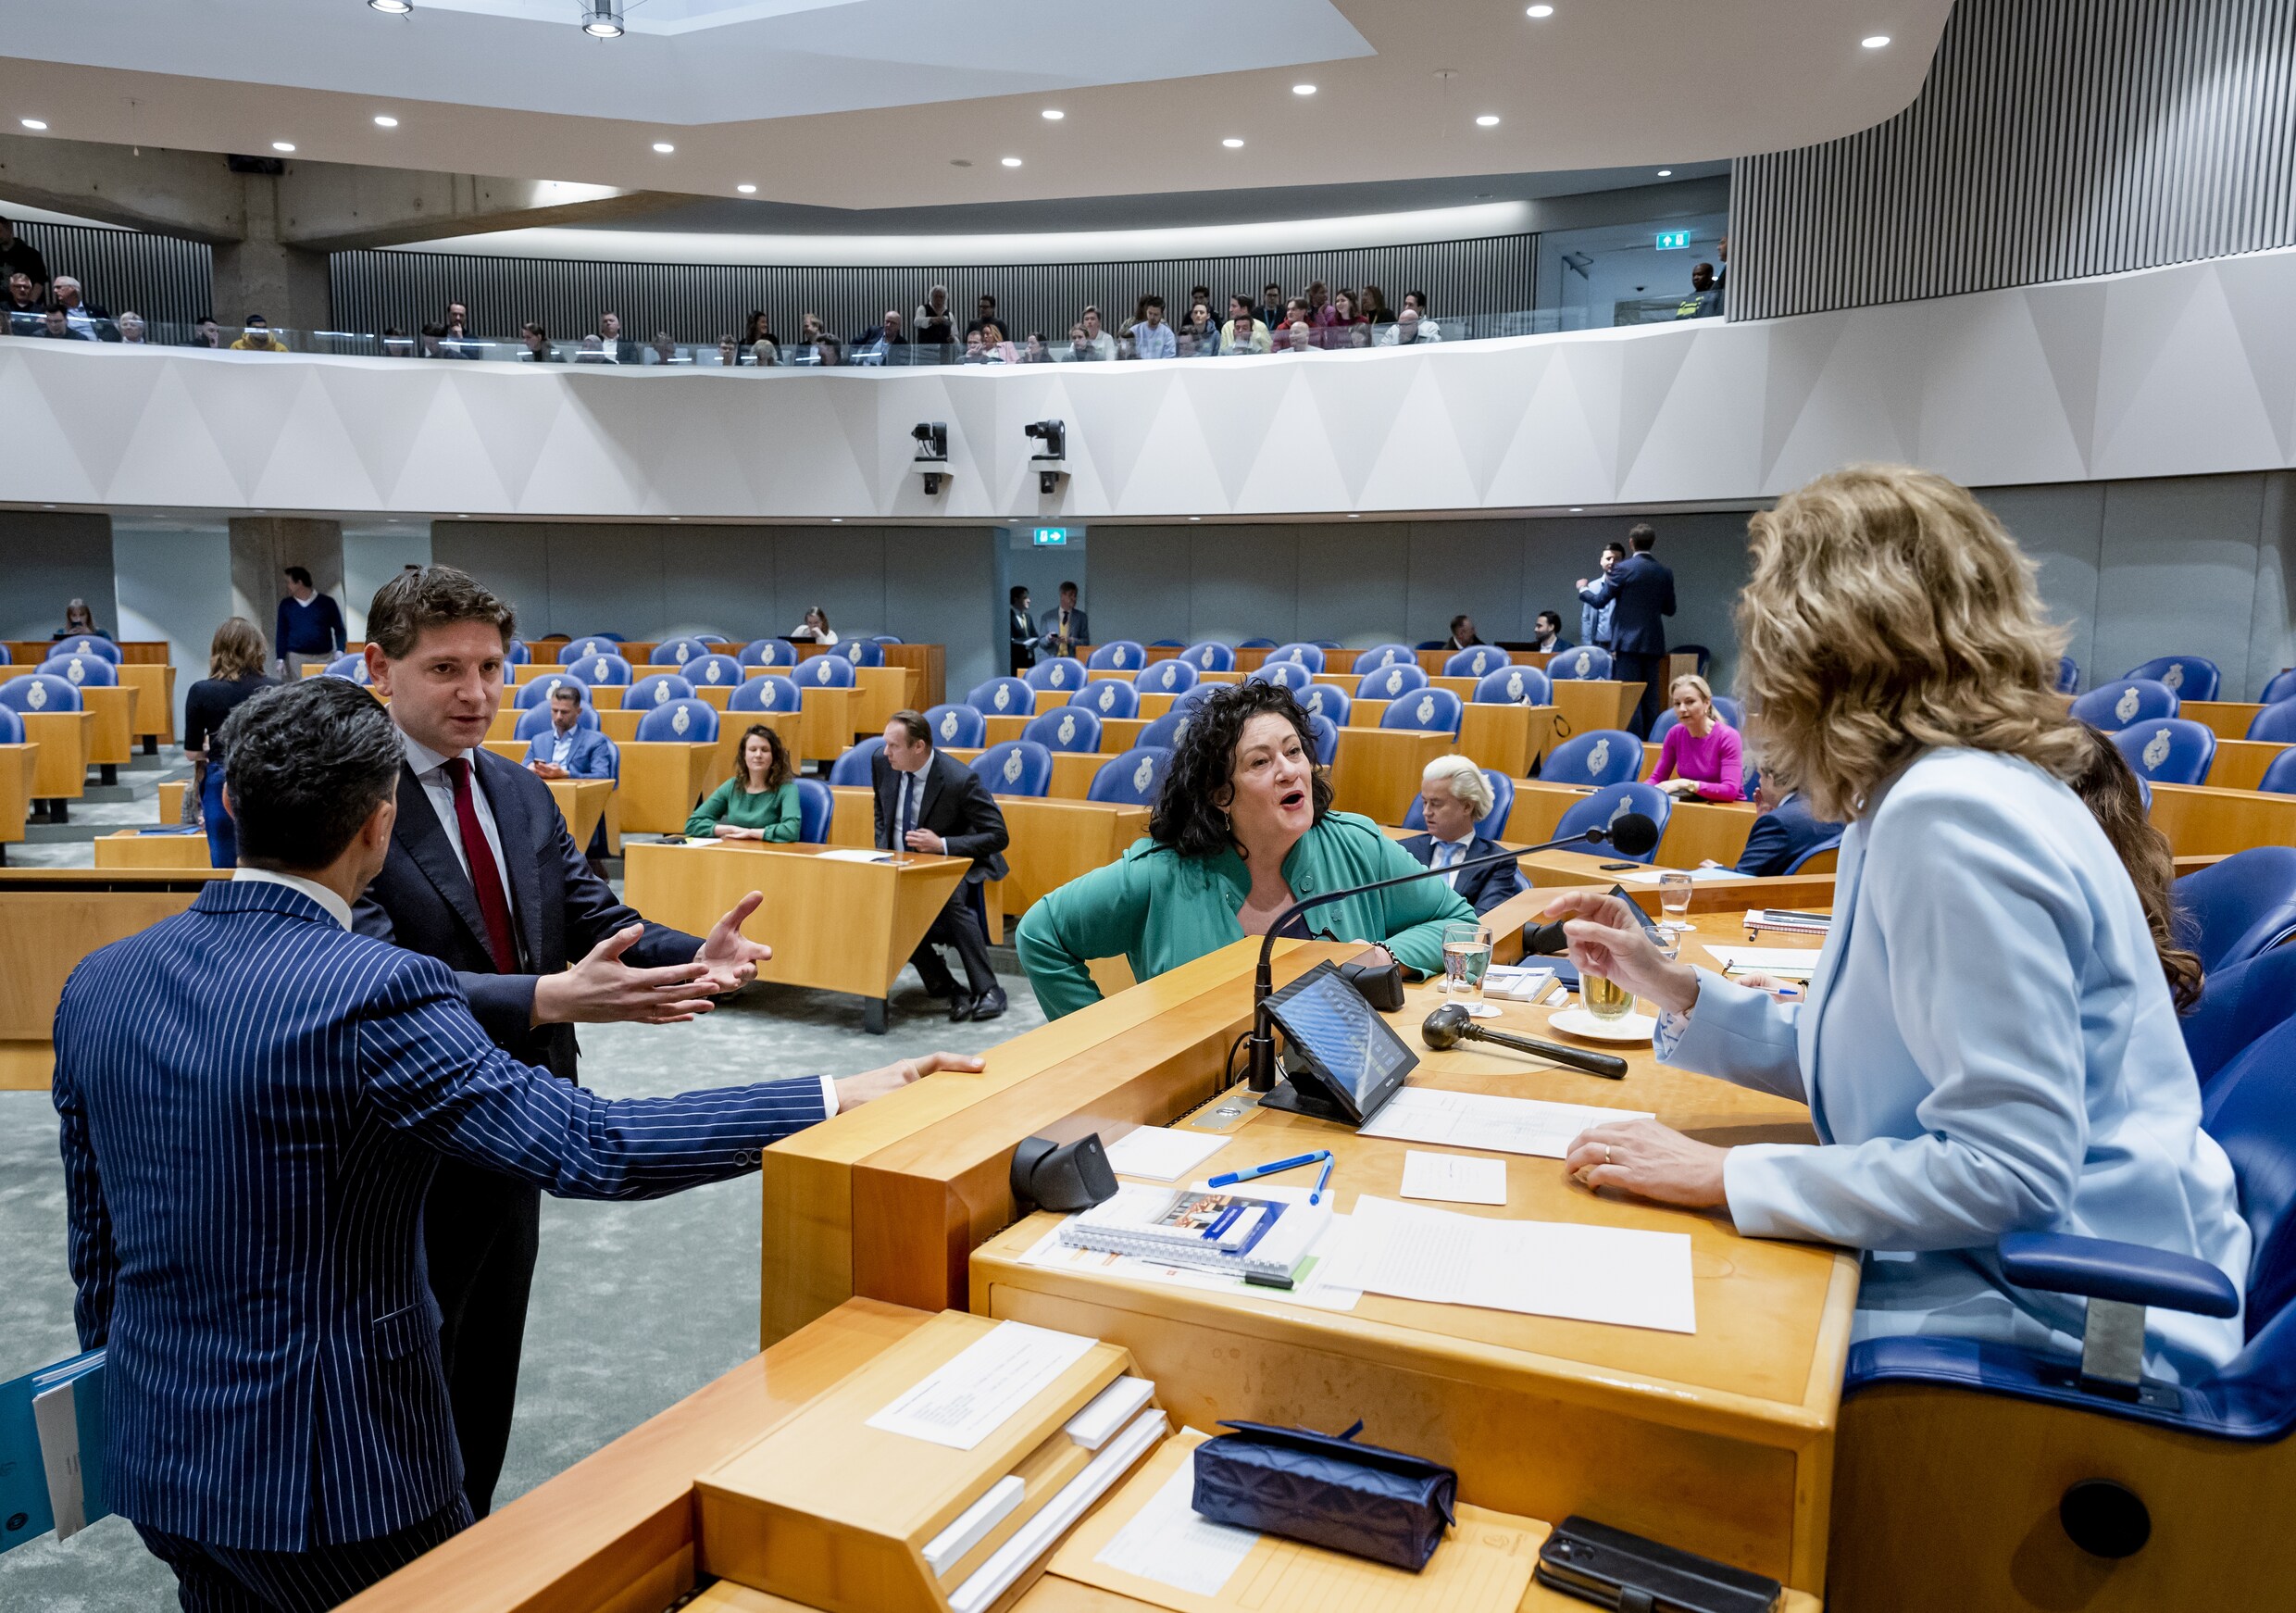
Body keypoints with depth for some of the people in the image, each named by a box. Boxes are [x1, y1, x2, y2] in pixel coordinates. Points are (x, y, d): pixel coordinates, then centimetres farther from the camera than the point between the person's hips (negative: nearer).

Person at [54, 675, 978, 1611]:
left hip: (155, 1454, 7)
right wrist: (842, 1100, -23)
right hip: (323, 1468, -7)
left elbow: (95, 1248, 7)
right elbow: (591, 1148, -28)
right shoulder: (371, 993, -25)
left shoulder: (96, 986, -3)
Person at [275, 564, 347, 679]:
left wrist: (339, 652, -7)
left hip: (325, 657, -1)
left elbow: (339, 629, 6)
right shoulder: (286, 605, 9)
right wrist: (281, 659, 3)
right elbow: (281, 634, 11)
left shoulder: (327, 602, 3)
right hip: (296, 658, 1)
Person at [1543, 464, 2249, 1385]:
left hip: (2071, 1322, -8)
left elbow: (2010, 1166, -26)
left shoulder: (1953, 817, -24)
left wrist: (1723, 1175, -21)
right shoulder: (1921, 798, 8)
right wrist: (1669, 986, 9)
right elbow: (1864, 1067, 13)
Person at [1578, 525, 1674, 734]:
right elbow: (1669, 609, 14)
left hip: (1628, 641, -5)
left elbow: (1600, 600, -5)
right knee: (1650, 698, 9)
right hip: (1653, 644, 5)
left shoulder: (1623, 569, -8)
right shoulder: (1665, 573, 7)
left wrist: (1583, 589, 14)